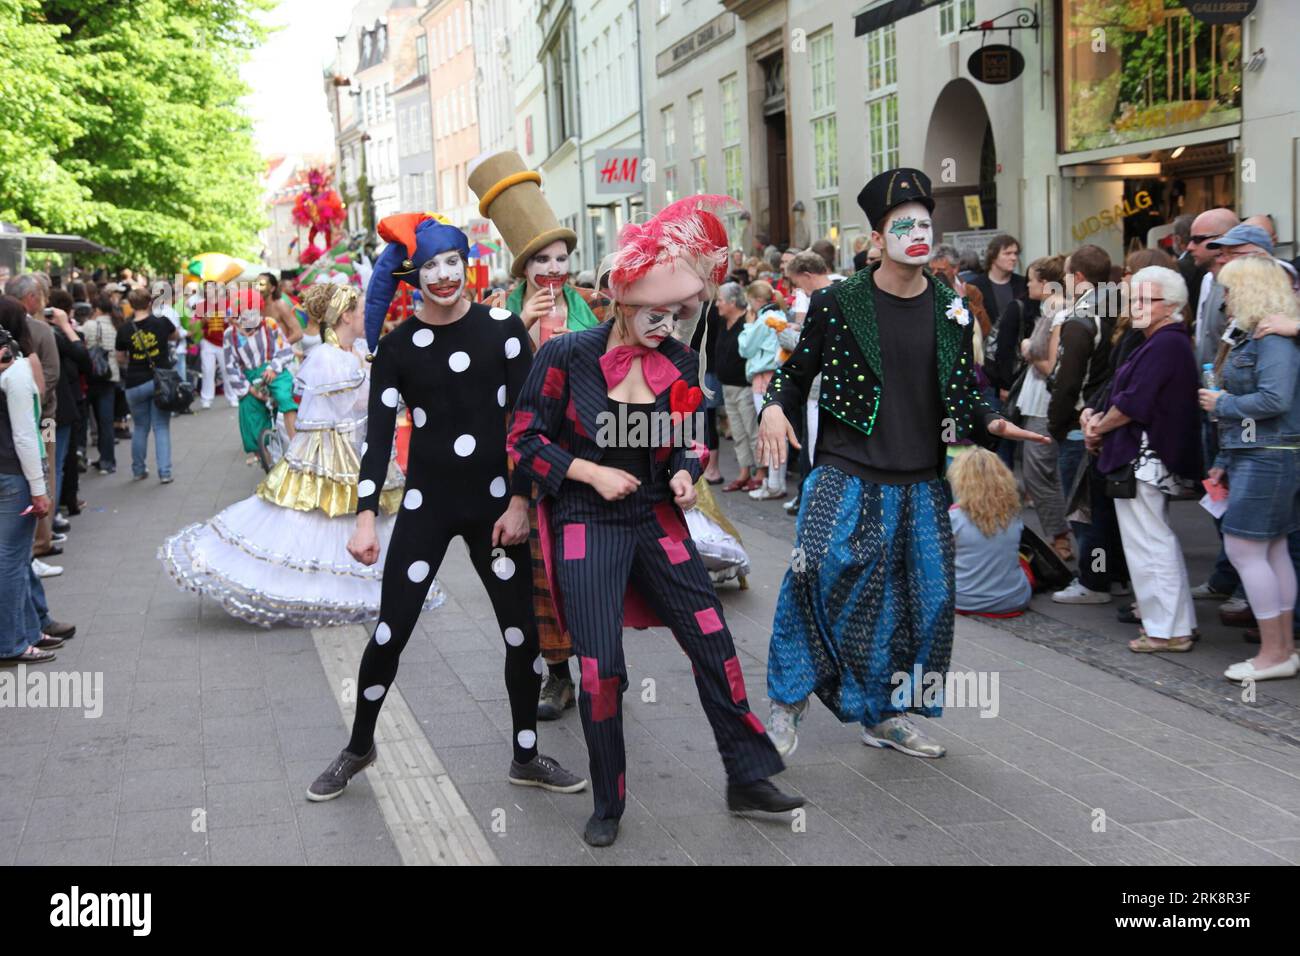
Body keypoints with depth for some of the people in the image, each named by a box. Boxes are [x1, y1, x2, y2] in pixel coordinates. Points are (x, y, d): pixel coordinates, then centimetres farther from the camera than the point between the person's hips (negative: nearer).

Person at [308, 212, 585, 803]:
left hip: (494, 503, 1)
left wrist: (519, 502, -7)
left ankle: (526, 758, 23)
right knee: (390, 634, 0)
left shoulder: (503, 329, -4)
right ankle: (359, 748, 23)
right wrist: (366, 517, -13)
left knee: (522, 634, 4)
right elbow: (378, 435, -4)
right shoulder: (397, 347, -3)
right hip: (426, 504, 0)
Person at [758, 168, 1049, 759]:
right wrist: (775, 409, -15)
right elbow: (798, 371, 4)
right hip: (847, 477, -4)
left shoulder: (952, 311, 6)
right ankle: (788, 700, 1)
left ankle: (886, 715, 26)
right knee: (818, 575, -20)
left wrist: (991, 424, -4)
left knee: (924, 599, 7)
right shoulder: (838, 303, -4)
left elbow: (964, 394, 14)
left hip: (921, 485, 4)